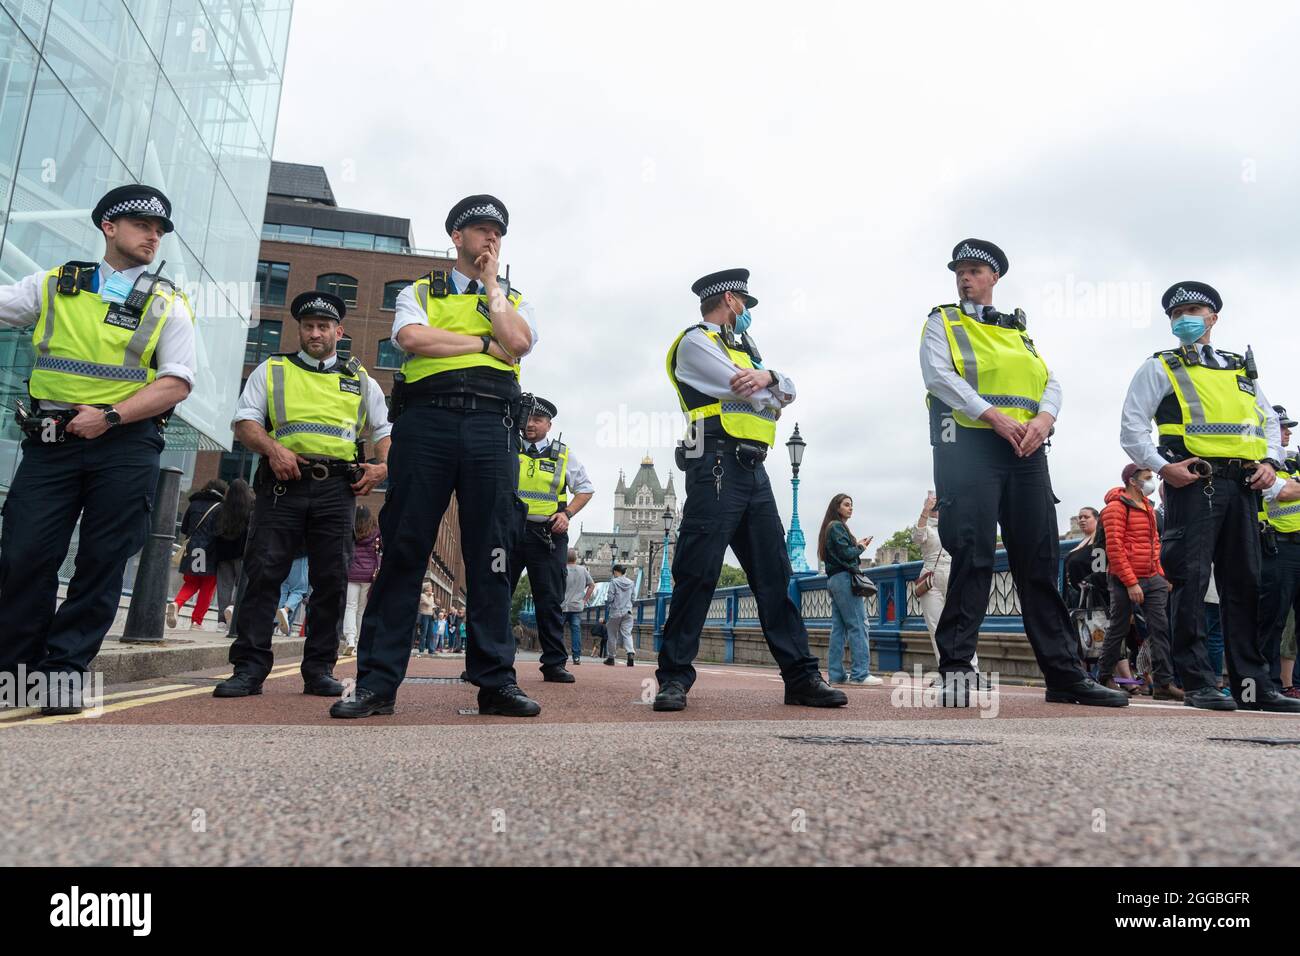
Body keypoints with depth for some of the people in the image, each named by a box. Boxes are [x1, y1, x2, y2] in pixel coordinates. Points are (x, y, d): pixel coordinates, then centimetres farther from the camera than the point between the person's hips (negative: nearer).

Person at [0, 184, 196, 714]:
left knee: (102, 562, 1)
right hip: (51, 439, 2)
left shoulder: (167, 304, 6)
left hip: (125, 446, -1)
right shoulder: (54, 285, 12)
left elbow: (176, 383, -3)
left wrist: (109, 415, -13)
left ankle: (63, 670, 13)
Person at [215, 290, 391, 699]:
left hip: (337, 489, 1)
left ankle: (319, 669, 8)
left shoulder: (360, 379, 20)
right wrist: (273, 449, -12)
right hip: (283, 482, -1)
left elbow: (384, 430, 21)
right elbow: (245, 421, 8)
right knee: (262, 573, -7)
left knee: (331, 580, 0)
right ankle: (249, 668, -2)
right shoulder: (272, 370, 17)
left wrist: (382, 466, 2)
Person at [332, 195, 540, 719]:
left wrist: (490, 283, 10)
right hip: (426, 420, -1)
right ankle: (378, 680, 2)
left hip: (492, 426, 1)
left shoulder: (515, 301, 24)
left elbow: (518, 342, 1)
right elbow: (412, 338, -3)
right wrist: (484, 343, 1)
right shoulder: (419, 293, 20)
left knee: (491, 556, -2)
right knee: (404, 548, -4)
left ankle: (495, 680, 3)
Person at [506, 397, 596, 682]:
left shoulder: (563, 455, 10)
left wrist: (567, 513, -1)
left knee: (550, 601, 2)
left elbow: (586, 489, 15)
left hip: (547, 534, 0)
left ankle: (554, 663, 8)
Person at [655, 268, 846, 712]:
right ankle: (674, 678, -2)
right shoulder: (695, 342, 1)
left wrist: (768, 377, -7)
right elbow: (748, 394, -10)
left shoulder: (741, 348, 28)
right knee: (697, 574, -9)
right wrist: (772, 392, 11)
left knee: (775, 575, 5)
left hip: (753, 471, 8)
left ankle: (801, 675, 8)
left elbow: (787, 391, 16)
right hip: (717, 467, -8)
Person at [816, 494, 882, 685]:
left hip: (833, 580, 10)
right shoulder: (837, 527, -7)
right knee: (858, 625, -11)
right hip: (844, 578, -10)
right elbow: (846, 553, -15)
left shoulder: (831, 527, 21)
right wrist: (860, 547, 2)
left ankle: (836, 674, 6)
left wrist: (857, 546, 7)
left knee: (838, 628, 7)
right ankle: (861, 673, -14)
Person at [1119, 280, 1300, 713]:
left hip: (1243, 484, 5)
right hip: (1193, 482, -5)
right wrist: (1162, 466, -14)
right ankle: (1198, 682, -4)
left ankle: (1252, 684, 13)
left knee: (1244, 583, 7)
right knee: (1191, 580, -9)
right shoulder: (1160, 368, 8)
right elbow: (1131, 427, -1)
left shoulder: (1241, 368, 24)